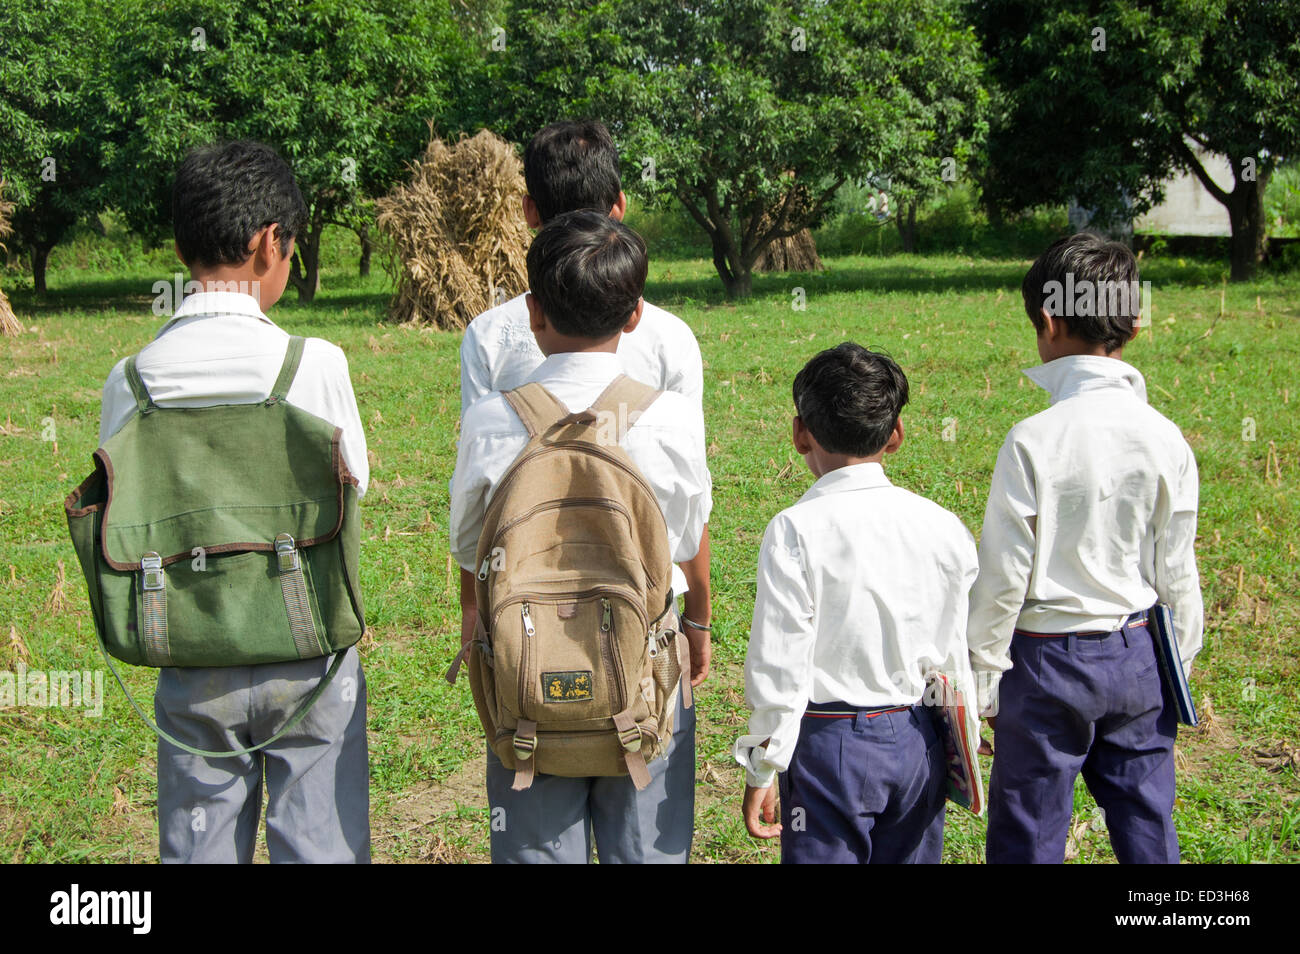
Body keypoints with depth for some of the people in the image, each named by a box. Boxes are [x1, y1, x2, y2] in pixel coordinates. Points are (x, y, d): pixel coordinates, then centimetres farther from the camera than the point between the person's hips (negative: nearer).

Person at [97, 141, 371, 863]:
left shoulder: (131, 379, -6)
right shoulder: (316, 364, -13)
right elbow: (351, 494, -3)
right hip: (307, 659, -2)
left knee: (198, 852, 15)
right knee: (322, 849, 10)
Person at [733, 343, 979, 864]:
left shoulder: (796, 531, -14)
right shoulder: (942, 527, -1)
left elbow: (780, 665, -13)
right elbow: (955, 653, 6)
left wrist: (761, 771, -4)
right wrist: (961, 750, 20)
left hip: (831, 743, -4)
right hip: (919, 742, 4)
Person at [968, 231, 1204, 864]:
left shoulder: (1033, 441, -16)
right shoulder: (1166, 440, -5)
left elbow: (1003, 576, -12)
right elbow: (1177, 574, 2)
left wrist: (983, 680, 0)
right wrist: (1178, 669, 16)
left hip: (1049, 660, -4)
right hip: (1140, 659, 4)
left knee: (1029, 836, 9)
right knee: (1148, 832, 14)